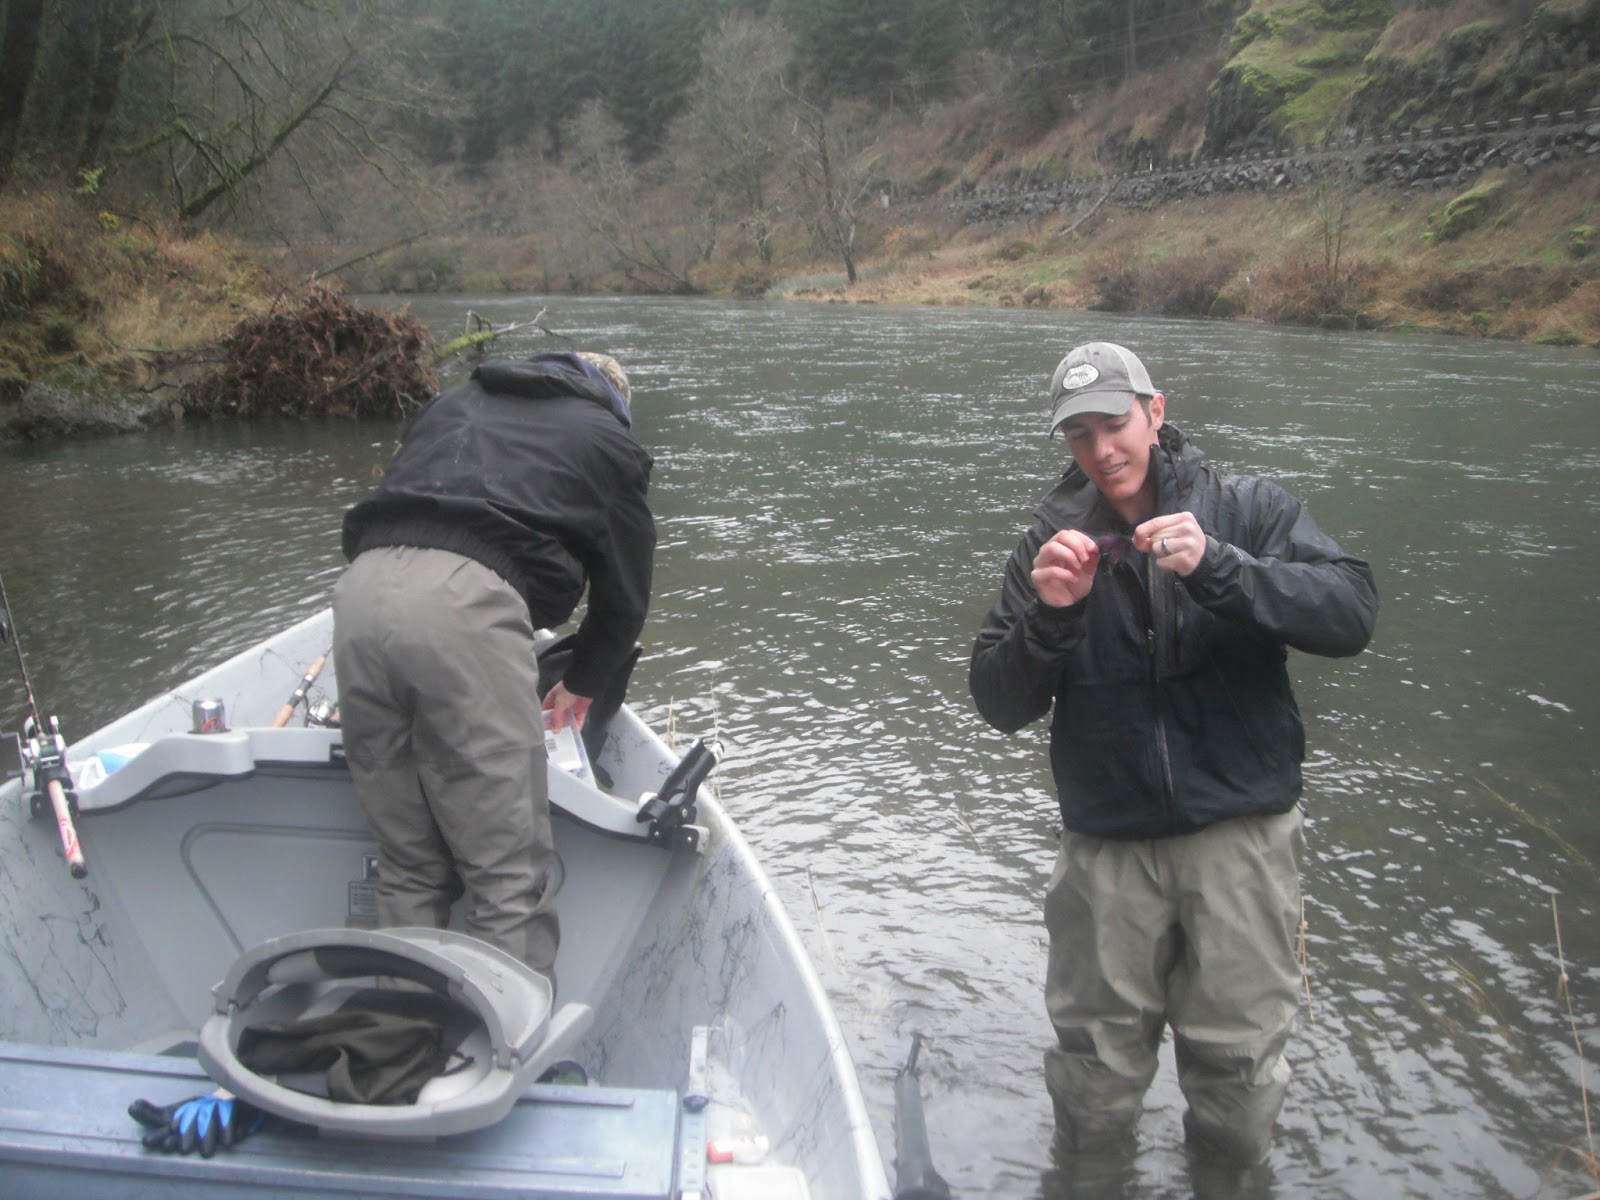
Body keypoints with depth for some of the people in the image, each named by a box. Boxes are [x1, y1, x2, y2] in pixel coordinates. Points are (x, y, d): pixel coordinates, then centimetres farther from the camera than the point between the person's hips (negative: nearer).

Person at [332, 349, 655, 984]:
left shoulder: (450, 403, 35)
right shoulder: (608, 439, 22)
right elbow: (624, 595, 23)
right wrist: (580, 685, 41)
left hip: (360, 591, 6)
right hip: (466, 603, -5)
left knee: (407, 868, 15)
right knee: (512, 877, -1)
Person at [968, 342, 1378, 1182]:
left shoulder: (1246, 510, 1)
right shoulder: (1053, 540, 4)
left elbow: (1350, 614, -15)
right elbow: (1000, 706, -2)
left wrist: (1216, 568, -28)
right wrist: (1050, 614, -20)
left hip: (1240, 828, -1)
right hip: (1108, 841, 1)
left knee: (1239, 1063, 7)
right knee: (1093, 1069, 10)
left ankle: (1229, 1172, 35)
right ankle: (1089, 1173, 36)